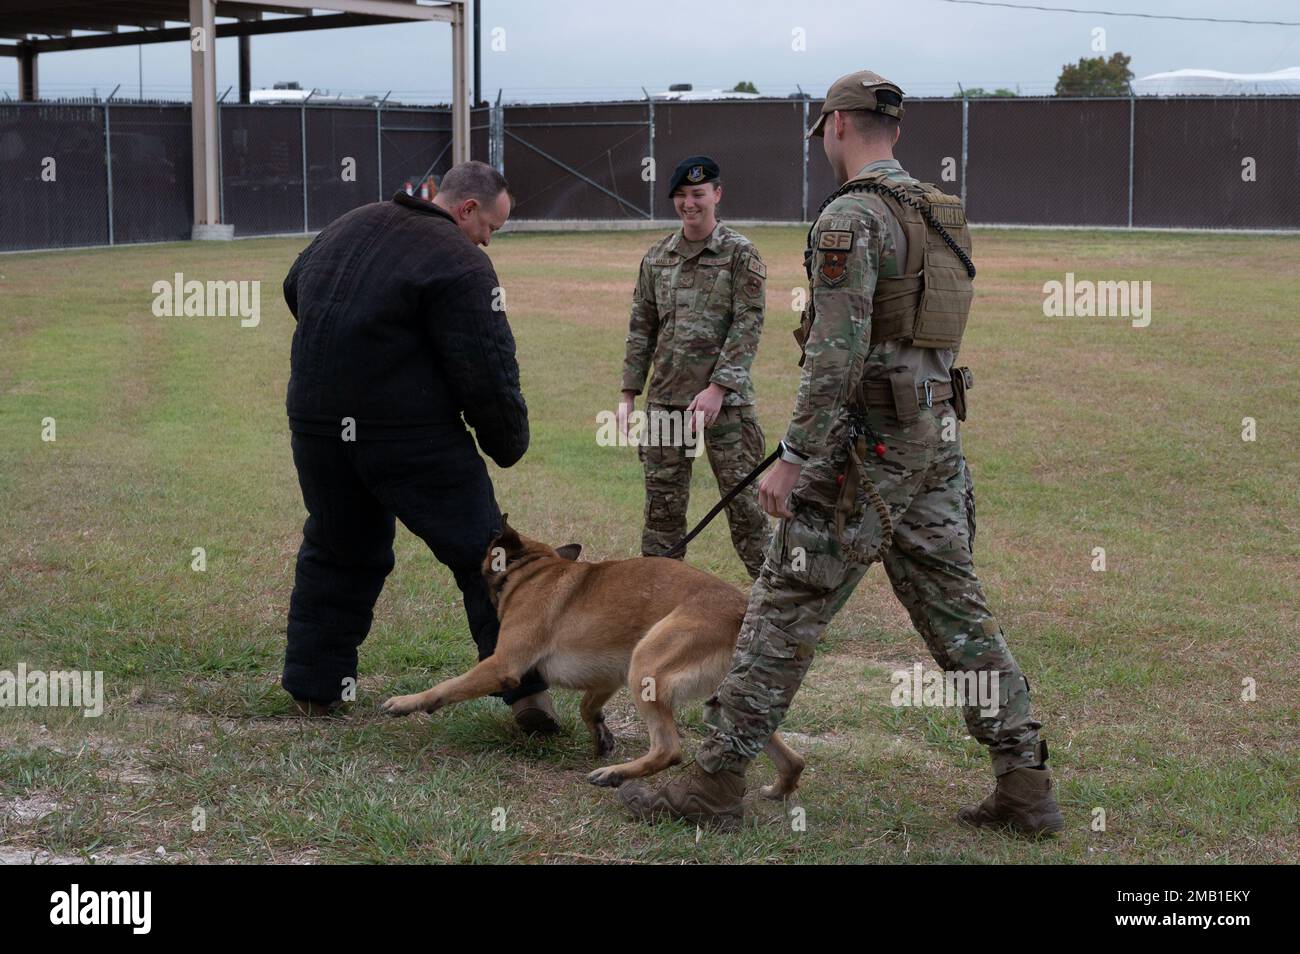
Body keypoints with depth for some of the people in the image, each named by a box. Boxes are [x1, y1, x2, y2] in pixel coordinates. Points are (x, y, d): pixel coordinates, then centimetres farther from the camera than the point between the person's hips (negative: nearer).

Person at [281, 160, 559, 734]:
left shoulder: (345, 229, 14)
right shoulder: (460, 263, -11)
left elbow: (294, 289, 30)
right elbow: (487, 371, -14)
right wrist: (508, 445, 0)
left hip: (316, 425, 7)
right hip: (413, 435, -6)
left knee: (336, 554, 23)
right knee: (484, 557, 3)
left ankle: (313, 685, 27)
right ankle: (525, 687, 0)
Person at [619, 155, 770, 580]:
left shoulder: (740, 254, -3)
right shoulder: (656, 258, 11)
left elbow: (748, 325, -10)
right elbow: (641, 328, 14)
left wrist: (717, 388, -17)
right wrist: (628, 393, 9)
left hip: (726, 400, -4)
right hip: (665, 399, 4)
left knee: (743, 498, -2)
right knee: (662, 504, 9)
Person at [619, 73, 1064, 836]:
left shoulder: (852, 216, -14)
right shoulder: (943, 216, 14)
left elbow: (837, 355, -21)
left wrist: (794, 458, -17)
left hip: (866, 450, -8)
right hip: (938, 437, 8)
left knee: (786, 611, -2)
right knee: (957, 612, 11)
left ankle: (717, 781, 3)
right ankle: (1027, 785, 11)